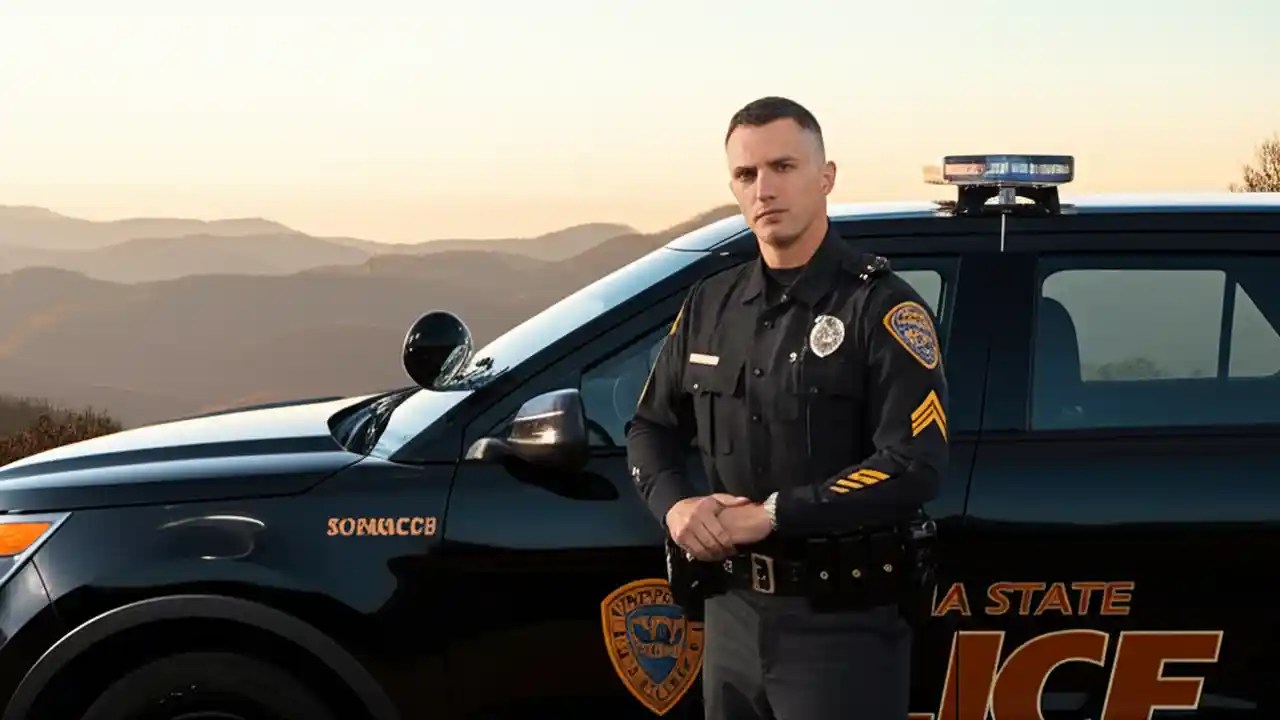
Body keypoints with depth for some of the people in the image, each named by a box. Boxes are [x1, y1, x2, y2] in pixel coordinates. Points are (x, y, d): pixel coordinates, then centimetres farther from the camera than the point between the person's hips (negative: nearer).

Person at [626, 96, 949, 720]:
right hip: (732, 616, 6)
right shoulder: (710, 305, 10)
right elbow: (651, 429, 17)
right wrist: (675, 504, -5)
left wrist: (771, 513, -20)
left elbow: (914, 469, -18)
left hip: (843, 628, -6)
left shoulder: (880, 307, -9)